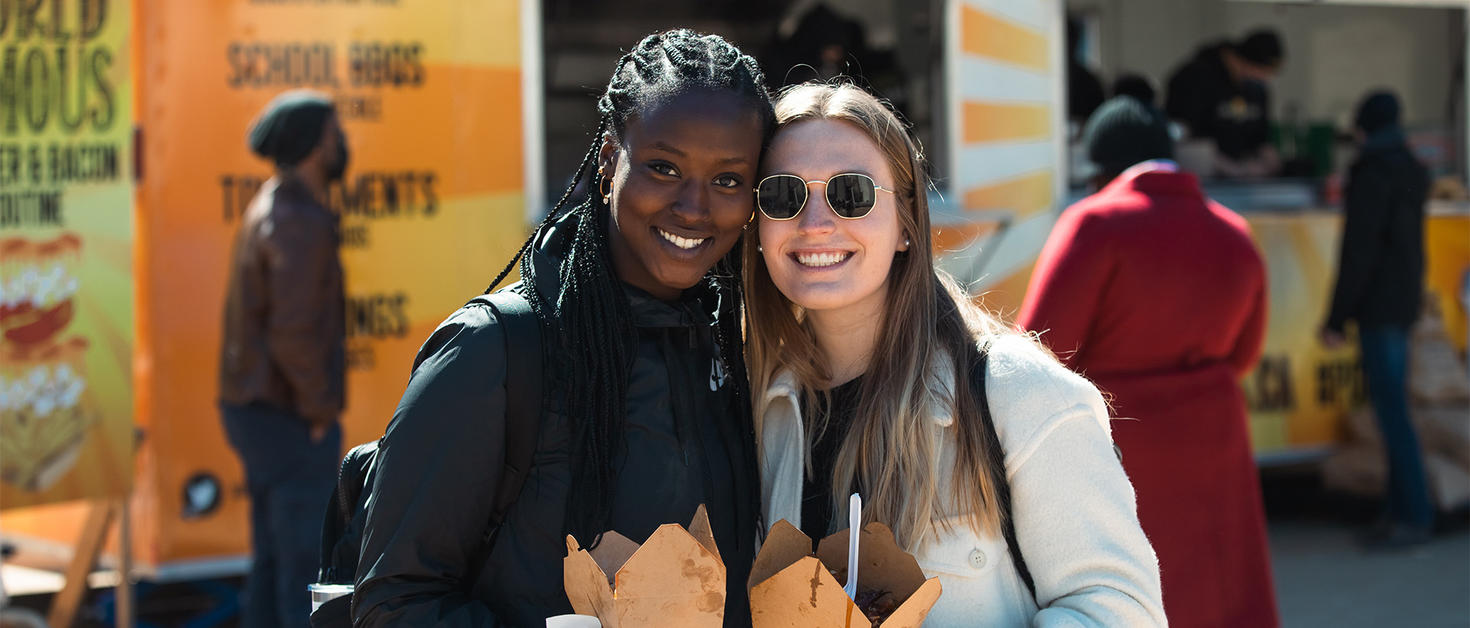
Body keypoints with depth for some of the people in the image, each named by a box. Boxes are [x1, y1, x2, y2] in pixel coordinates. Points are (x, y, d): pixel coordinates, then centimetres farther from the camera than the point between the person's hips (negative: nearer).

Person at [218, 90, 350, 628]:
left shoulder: (269, 210, 12)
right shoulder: (302, 222, -19)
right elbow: (294, 332, -27)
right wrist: (320, 409, -15)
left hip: (255, 409, 10)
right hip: (292, 422, -10)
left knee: (274, 561, 14)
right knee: (309, 567, -5)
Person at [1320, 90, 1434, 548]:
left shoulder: (1371, 173, -13)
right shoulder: (1413, 171, 15)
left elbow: (1359, 251, -17)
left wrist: (1337, 317, -15)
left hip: (1379, 306, -9)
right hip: (1404, 302, 9)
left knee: (1391, 409, -9)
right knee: (1392, 407, 11)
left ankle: (1414, 515, -10)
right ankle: (1402, 510, 13)